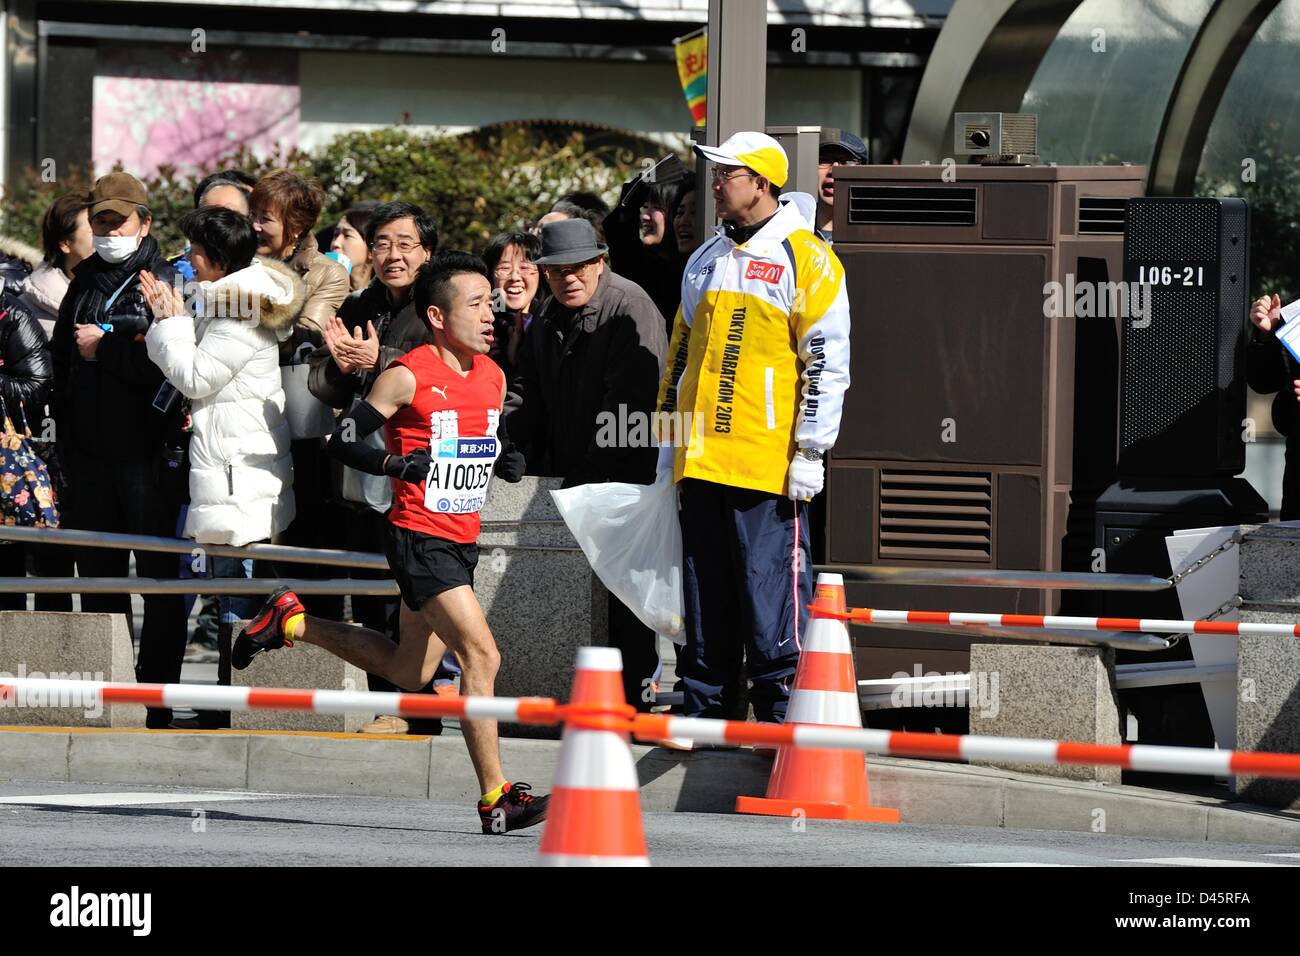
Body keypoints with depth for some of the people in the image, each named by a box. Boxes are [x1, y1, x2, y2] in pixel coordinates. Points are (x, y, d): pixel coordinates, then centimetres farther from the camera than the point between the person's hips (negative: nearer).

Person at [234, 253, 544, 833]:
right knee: (482, 655, -17)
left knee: (410, 672, 18)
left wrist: (503, 463, 3)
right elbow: (342, 442, -10)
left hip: (461, 542, 8)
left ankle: (292, 622, 34)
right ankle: (495, 798, -13)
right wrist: (398, 463, -26)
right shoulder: (409, 376, -12)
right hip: (419, 539, -8)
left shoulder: (493, 377, 9)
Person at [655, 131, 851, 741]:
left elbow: (828, 363, -8)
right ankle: (704, 716, 15)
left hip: (768, 465, -7)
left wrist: (811, 453, -12)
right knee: (704, 601, 9)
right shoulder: (706, 261, 18)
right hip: (701, 460, 7)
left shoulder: (806, 259, -4)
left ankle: (782, 720, -3)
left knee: (770, 597, -8)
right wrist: (669, 447, 21)